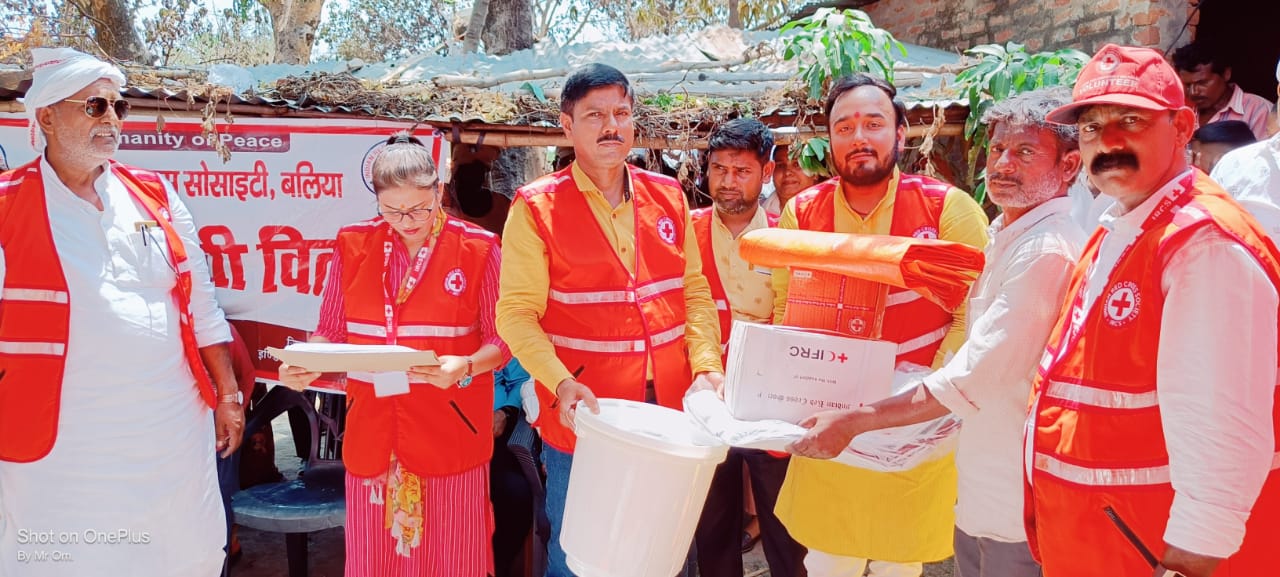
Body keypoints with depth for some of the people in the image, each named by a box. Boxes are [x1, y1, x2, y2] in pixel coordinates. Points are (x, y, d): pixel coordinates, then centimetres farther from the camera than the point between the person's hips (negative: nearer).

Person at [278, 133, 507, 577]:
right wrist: (305, 363, -11)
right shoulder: (353, 245, 3)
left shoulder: (478, 249, -4)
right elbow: (331, 330, 9)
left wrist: (465, 368, -22)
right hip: (372, 431, 3)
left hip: (449, 432, -2)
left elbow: (502, 339, -3)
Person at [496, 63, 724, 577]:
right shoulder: (536, 207, -7)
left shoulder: (668, 197, 6)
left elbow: (693, 291, 9)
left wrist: (707, 365, -5)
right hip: (584, 416, -4)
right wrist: (561, 383, -24)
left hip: (669, 412, 4)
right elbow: (517, 313, -10)